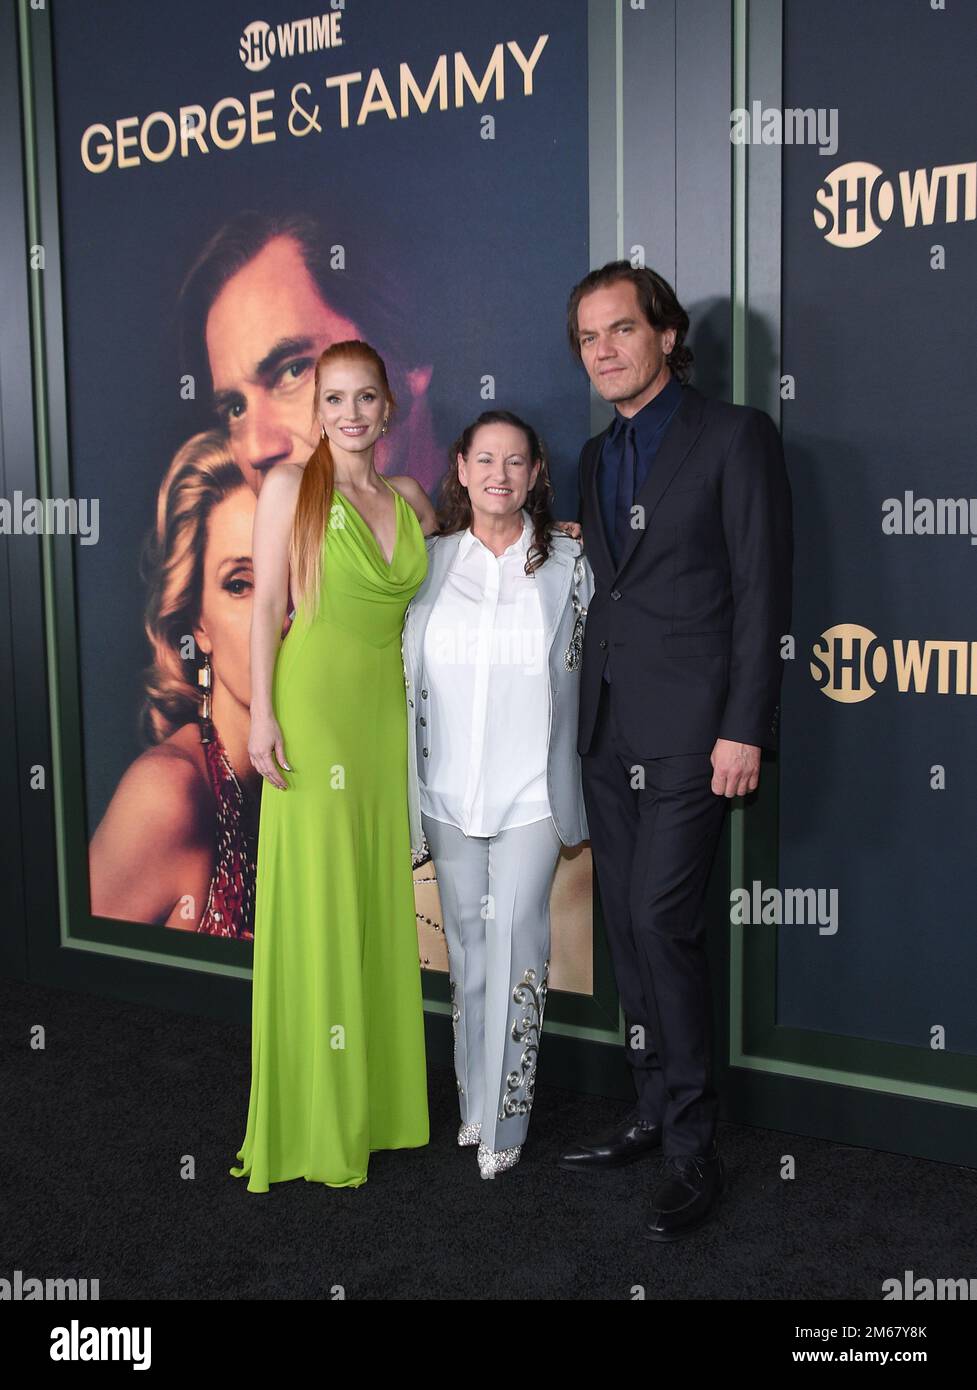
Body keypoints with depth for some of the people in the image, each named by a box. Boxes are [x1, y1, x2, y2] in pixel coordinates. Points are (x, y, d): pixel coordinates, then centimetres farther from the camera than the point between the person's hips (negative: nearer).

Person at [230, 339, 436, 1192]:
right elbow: (267, 604, -4)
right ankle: (315, 1115, 10)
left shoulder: (410, 499, 12)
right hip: (315, 705, -5)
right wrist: (263, 713, -11)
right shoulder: (292, 485, -1)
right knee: (314, 904, -1)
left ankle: (379, 1097, 22)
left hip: (391, 709, 5)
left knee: (382, 901, 9)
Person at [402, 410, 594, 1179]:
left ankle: (504, 1121, 10)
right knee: (466, 944, 12)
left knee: (515, 947, -3)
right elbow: (409, 670, 9)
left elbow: (585, 673, 2)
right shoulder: (431, 560, 5)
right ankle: (472, 1102, 26)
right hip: (450, 790, 3)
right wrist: (410, 782, 8)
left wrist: (577, 787, 0)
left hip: (530, 790, -2)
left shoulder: (566, 561, -1)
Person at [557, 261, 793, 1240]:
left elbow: (761, 592, -9)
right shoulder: (597, 455, 16)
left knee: (660, 921, -10)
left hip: (689, 730, -7)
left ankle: (691, 1151, 2)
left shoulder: (734, 436, -4)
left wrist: (744, 729, -15)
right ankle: (653, 1113, 24)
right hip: (608, 731, 7)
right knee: (630, 929, 11)